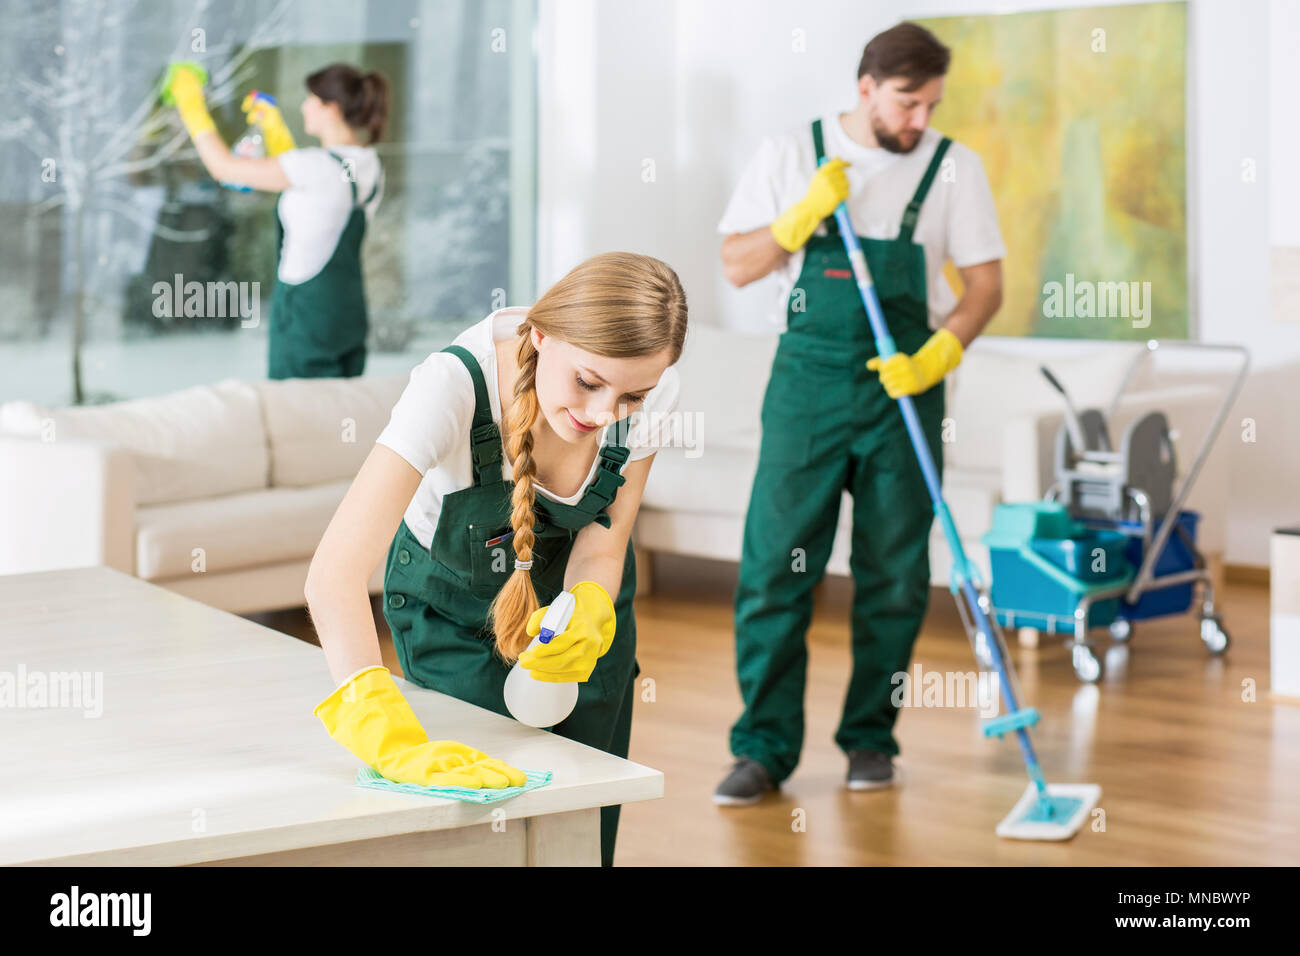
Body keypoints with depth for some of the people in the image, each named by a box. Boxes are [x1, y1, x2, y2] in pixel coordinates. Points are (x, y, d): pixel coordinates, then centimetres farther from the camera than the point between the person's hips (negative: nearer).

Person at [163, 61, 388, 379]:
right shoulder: (369, 165, 5)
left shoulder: (317, 166, -19)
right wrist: (275, 129, 25)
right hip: (350, 313, 8)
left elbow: (223, 166, -11)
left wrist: (192, 107, 1)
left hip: (306, 310, -8)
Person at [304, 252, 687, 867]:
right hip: (452, 604, -3)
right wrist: (392, 739, -62)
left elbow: (602, 545, -17)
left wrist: (587, 615, -42)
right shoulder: (453, 384, -40)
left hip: (576, 592, 3)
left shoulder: (652, 392, -27)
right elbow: (333, 574, -49)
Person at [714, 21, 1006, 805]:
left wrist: (934, 359, -14)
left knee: (894, 575, 4)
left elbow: (986, 284, 2)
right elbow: (738, 266, 3)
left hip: (903, 386, 1)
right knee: (776, 564, -4)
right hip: (807, 378, 0)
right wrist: (806, 211, -12)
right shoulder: (791, 155, 5)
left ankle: (871, 739, 17)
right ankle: (765, 748, 2)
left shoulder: (954, 168, 4)